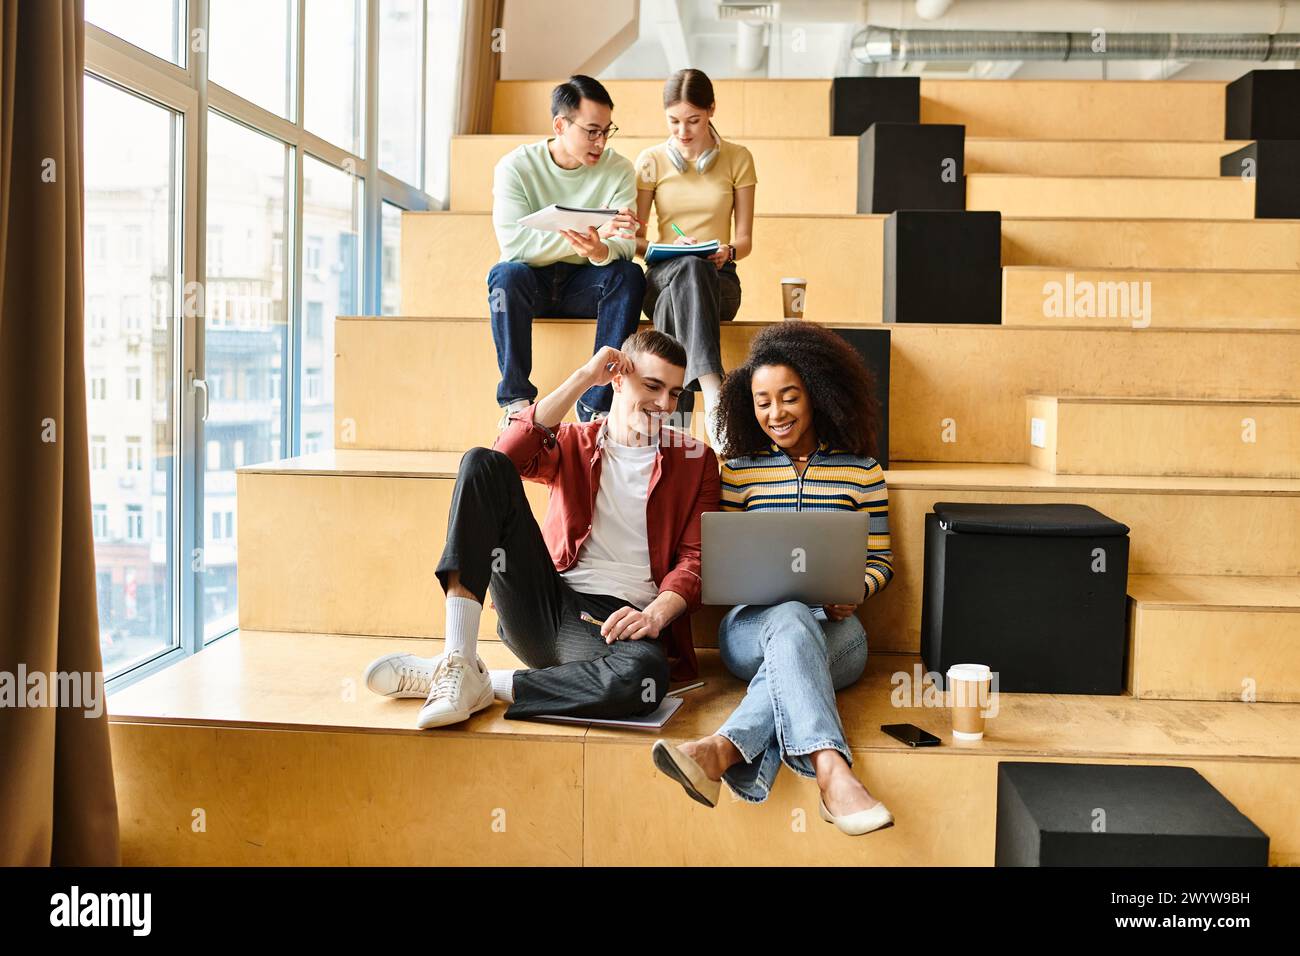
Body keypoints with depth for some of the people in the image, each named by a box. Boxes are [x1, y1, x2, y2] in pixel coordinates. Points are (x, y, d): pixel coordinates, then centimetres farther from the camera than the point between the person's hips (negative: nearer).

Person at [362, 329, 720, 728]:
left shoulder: (696, 460, 15)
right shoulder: (572, 443, 18)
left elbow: (695, 559, 5)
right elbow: (509, 454, -5)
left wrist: (655, 615, -16)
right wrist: (583, 378, -3)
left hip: (613, 621, -2)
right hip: (545, 604, 2)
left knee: (646, 675, -42)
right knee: (482, 463, -17)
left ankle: (479, 683, -21)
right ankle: (458, 662, -27)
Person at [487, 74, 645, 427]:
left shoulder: (618, 169, -3)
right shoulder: (515, 166, -9)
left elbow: (625, 245, -14)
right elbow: (512, 242, -24)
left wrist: (601, 251, -40)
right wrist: (587, 236, -35)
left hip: (584, 284, 2)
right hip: (530, 282, -2)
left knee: (630, 275, -28)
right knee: (506, 273, -34)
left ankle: (596, 405, -28)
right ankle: (516, 399, -26)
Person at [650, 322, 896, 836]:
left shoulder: (861, 470, 11)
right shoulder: (739, 470, 12)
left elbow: (881, 560, 12)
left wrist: (854, 590, -10)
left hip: (834, 630, 0)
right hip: (751, 624, 0)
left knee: (792, 631, -39)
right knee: (790, 619, -39)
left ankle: (721, 750, -59)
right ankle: (832, 774, -59)